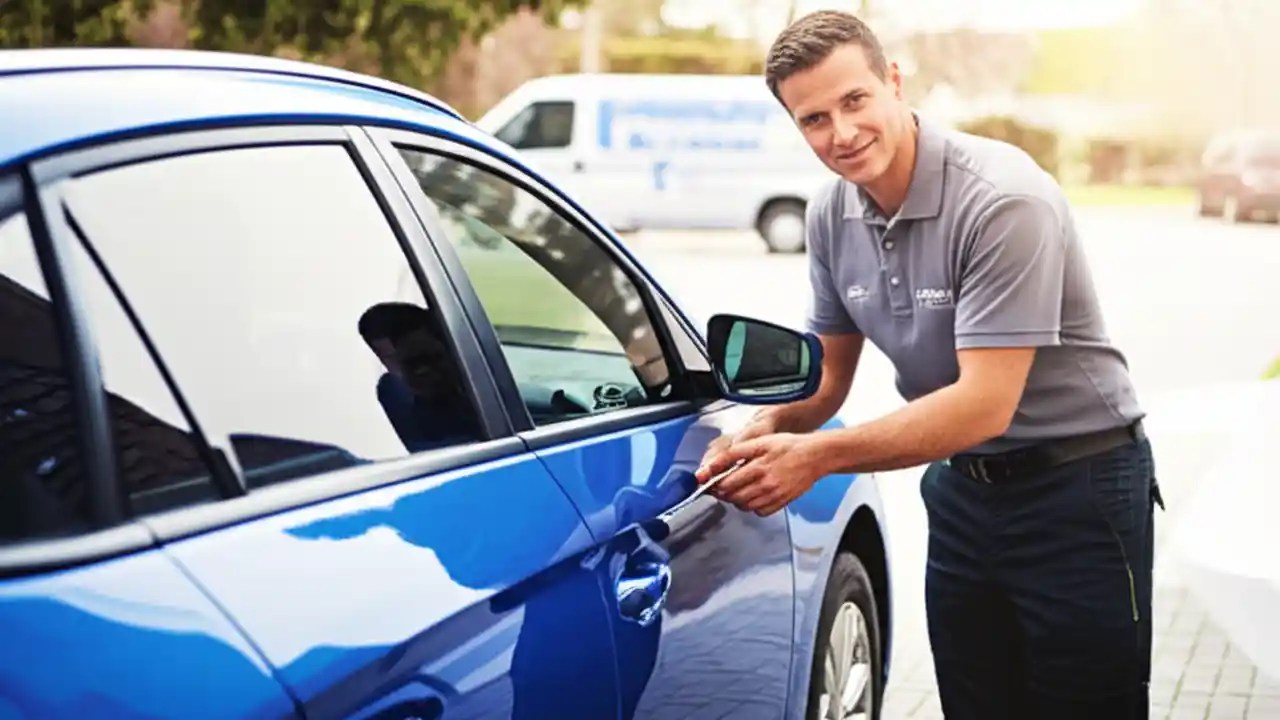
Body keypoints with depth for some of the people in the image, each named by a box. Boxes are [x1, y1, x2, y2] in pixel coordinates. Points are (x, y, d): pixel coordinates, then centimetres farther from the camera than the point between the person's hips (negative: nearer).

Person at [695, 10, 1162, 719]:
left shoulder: (1002, 201, -24)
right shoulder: (831, 215, -1)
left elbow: (985, 405, -29)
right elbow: (827, 372, 8)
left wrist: (818, 457, -30)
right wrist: (767, 425, -14)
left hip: (1076, 491, -6)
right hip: (961, 490, 7)